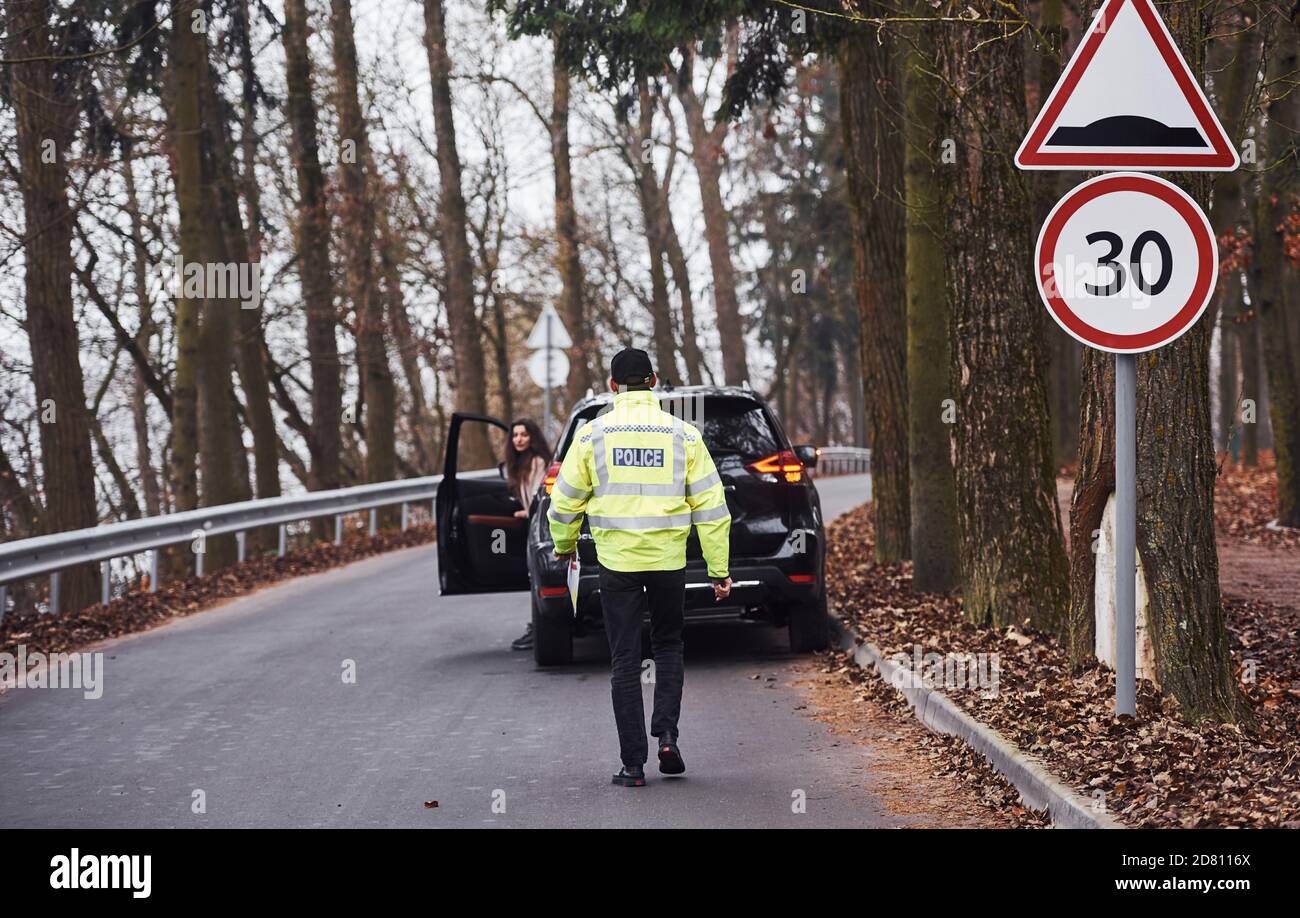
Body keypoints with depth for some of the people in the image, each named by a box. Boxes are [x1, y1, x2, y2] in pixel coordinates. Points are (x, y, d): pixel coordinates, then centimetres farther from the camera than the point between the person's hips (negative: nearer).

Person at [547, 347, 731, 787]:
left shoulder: (593, 433, -2)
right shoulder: (682, 434, 0)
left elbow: (566, 500, 4)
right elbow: (710, 506, -1)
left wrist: (564, 545, 23)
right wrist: (719, 569, 5)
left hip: (617, 561, -1)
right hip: (669, 560, 1)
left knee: (625, 660, 5)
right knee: (668, 646, 20)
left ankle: (633, 764, 4)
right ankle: (666, 732, 2)